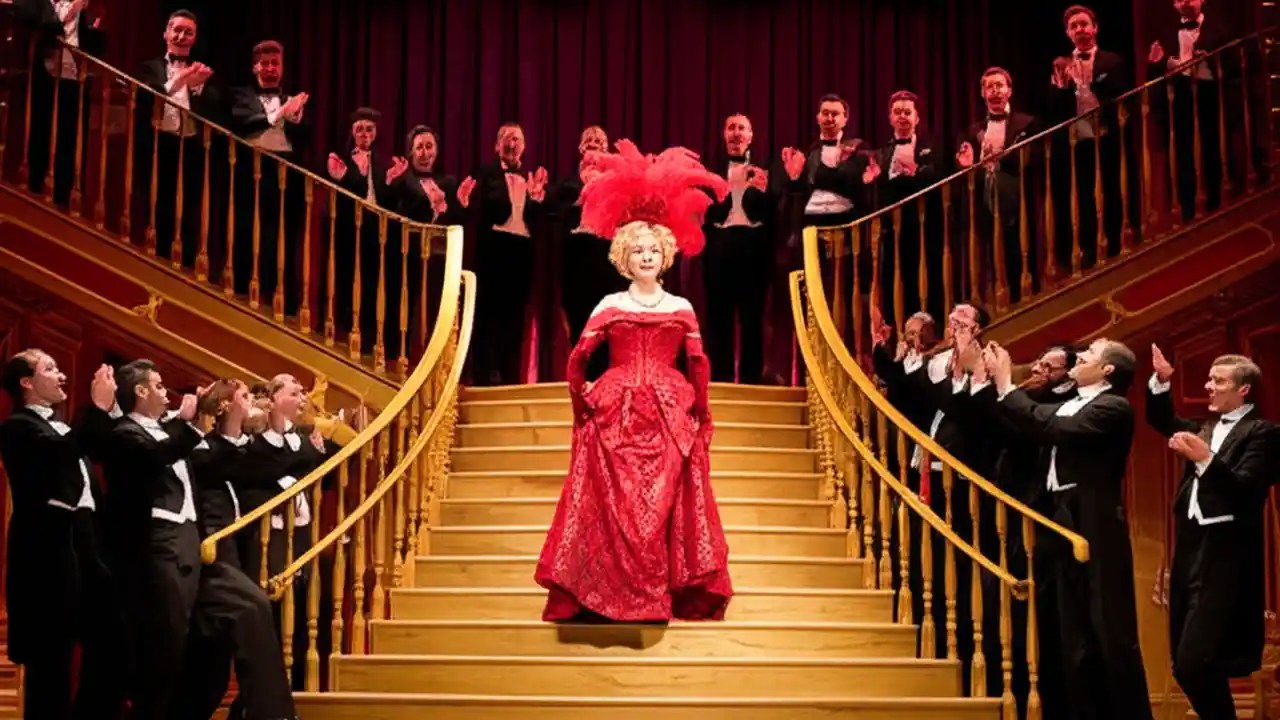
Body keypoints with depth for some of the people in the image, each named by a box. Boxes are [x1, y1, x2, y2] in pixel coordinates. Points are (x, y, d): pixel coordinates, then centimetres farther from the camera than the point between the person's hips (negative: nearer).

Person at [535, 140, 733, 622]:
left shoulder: (681, 309, 7)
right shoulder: (609, 307, 5)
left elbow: (699, 367, 10)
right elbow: (577, 361, 4)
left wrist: (697, 414, 7)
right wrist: (585, 401, 4)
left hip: (669, 420, 1)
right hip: (616, 418, 0)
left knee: (663, 506, -2)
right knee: (616, 507, -2)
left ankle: (664, 594, 3)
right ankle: (614, 596, 5)